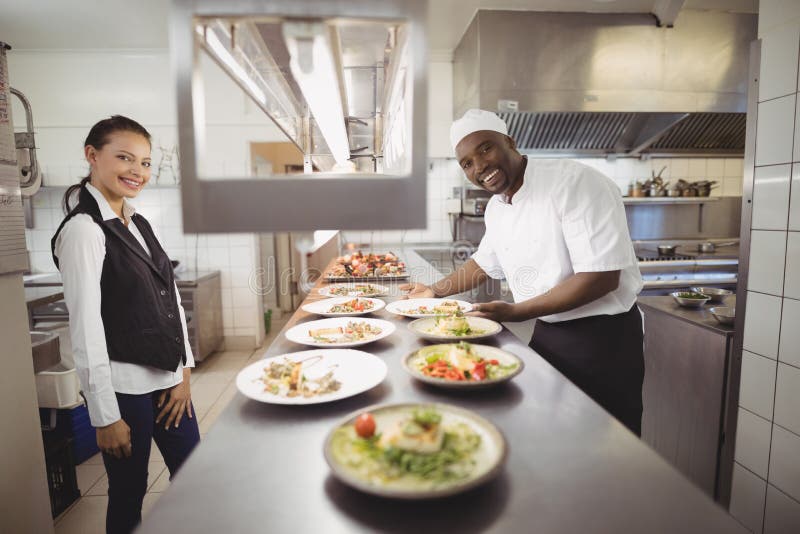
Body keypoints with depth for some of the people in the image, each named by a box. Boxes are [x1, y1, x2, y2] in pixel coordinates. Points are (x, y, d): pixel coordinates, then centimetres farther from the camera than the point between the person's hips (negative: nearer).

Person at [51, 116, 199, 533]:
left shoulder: (139, 225, 8)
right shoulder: (83, 229, -13)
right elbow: (86, 328, -16)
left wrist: (184, 372, 4)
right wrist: (105, 415, -13)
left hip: (167, 379, 7)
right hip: (124, 388, -7)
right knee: (128, 495, 11)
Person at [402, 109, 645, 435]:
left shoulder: (577, 183, -21)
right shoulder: (495, 207, 4)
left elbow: (602, 277, -26)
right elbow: (486, 262, 21)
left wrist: (516, 312, -25)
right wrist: (437, 291, 13)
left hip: (604, 337, -7)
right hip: (547, 335, 7)